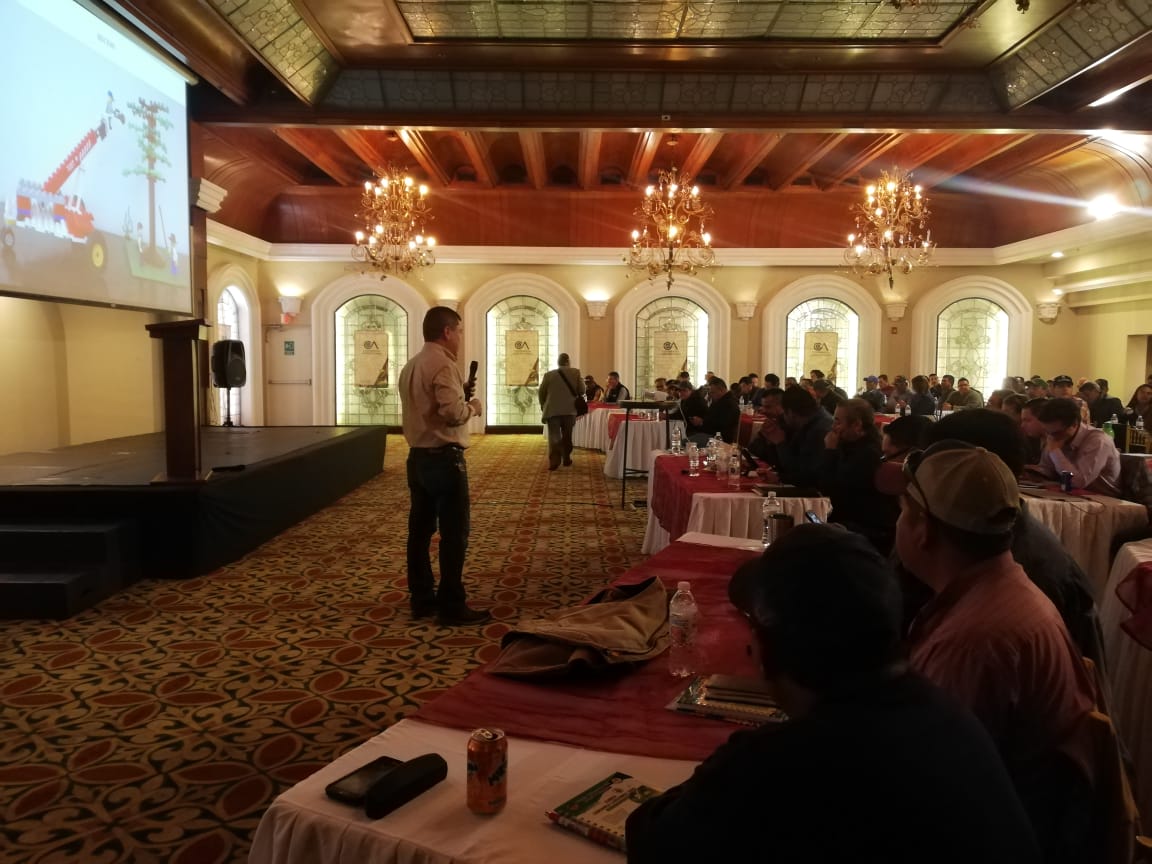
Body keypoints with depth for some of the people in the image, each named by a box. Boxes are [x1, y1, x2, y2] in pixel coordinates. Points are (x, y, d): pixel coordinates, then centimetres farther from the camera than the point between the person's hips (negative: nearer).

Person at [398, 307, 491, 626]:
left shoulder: (410, 365, 15)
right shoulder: (443, 364, -15)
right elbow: (453, 412, -26)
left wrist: (462, 405, 16)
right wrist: (472, 407, -6)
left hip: (418, 456, 10)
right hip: (444, 458, -10)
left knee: (420, 529, 12)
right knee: (454, 534, -3)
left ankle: (421, 598, 21)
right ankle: (451, 606, 2)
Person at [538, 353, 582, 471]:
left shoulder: (548, 374, -1)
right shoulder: (576, 373, -1)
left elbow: (541, 392, 5)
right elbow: (581, 390, 2)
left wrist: (543, 406, 20)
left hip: (552, 410, -1)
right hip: (569, 409, 1)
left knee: (554, 436, -1)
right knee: (567, 435, 16)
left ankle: (554, 461, -14)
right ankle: (566, 459, 24)